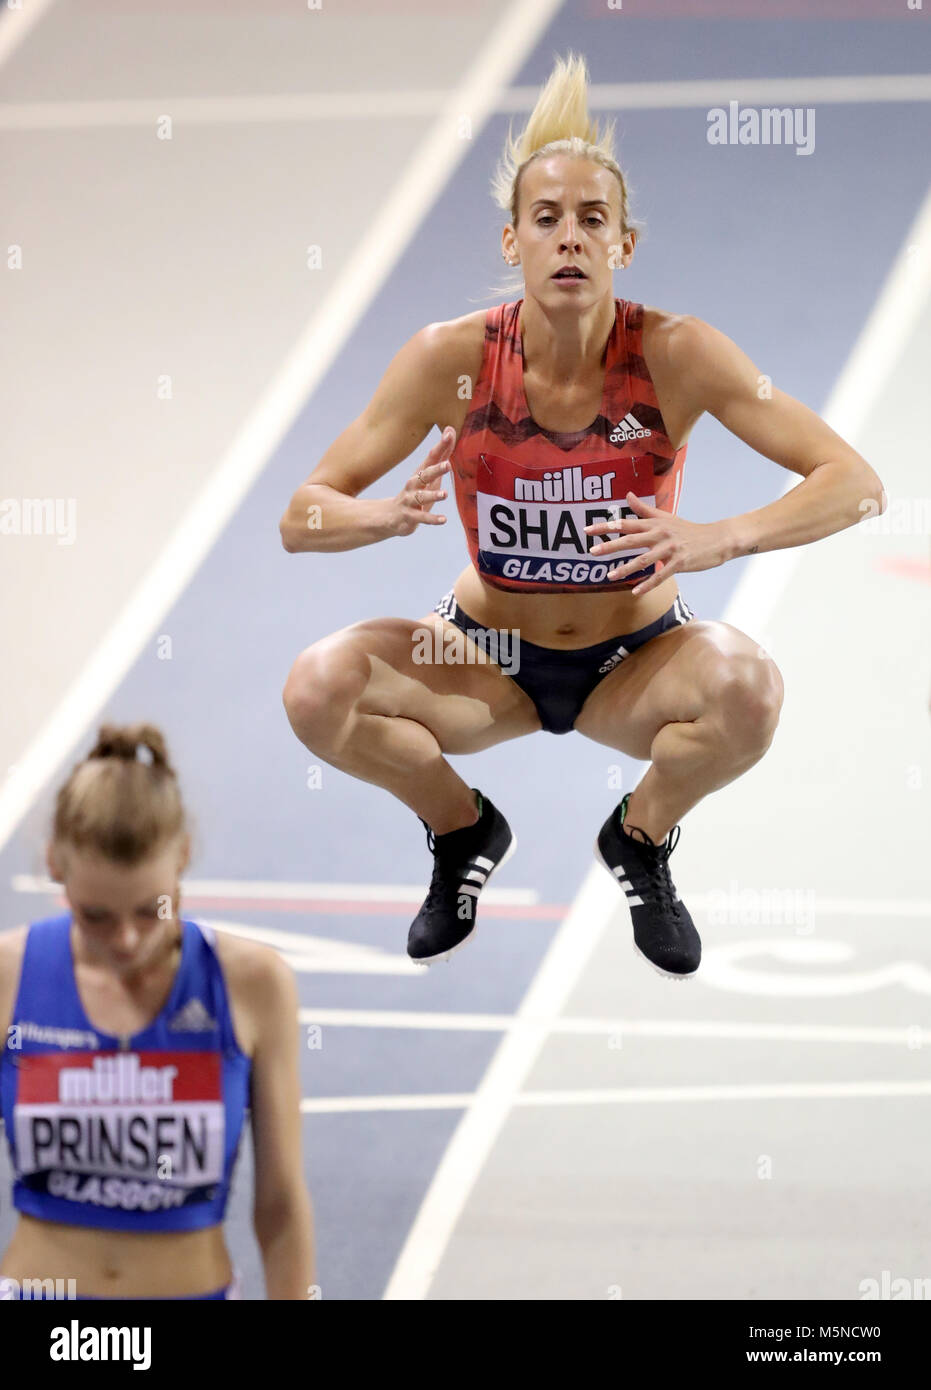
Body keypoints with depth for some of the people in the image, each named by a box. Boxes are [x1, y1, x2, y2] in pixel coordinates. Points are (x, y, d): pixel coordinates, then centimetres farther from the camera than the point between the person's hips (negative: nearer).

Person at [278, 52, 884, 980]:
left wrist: (718, 541, -38)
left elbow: (855, 484, -20)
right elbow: (300, 520, -14)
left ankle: (643, 836, 2)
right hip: (488, 657, 1)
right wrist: (392, 515, -37)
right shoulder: (451, 360, -17)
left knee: (749, 691, -33)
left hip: (635, 660, -1)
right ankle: (461, 832, 7)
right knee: (318, 688, -26)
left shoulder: (674, 355, -19)